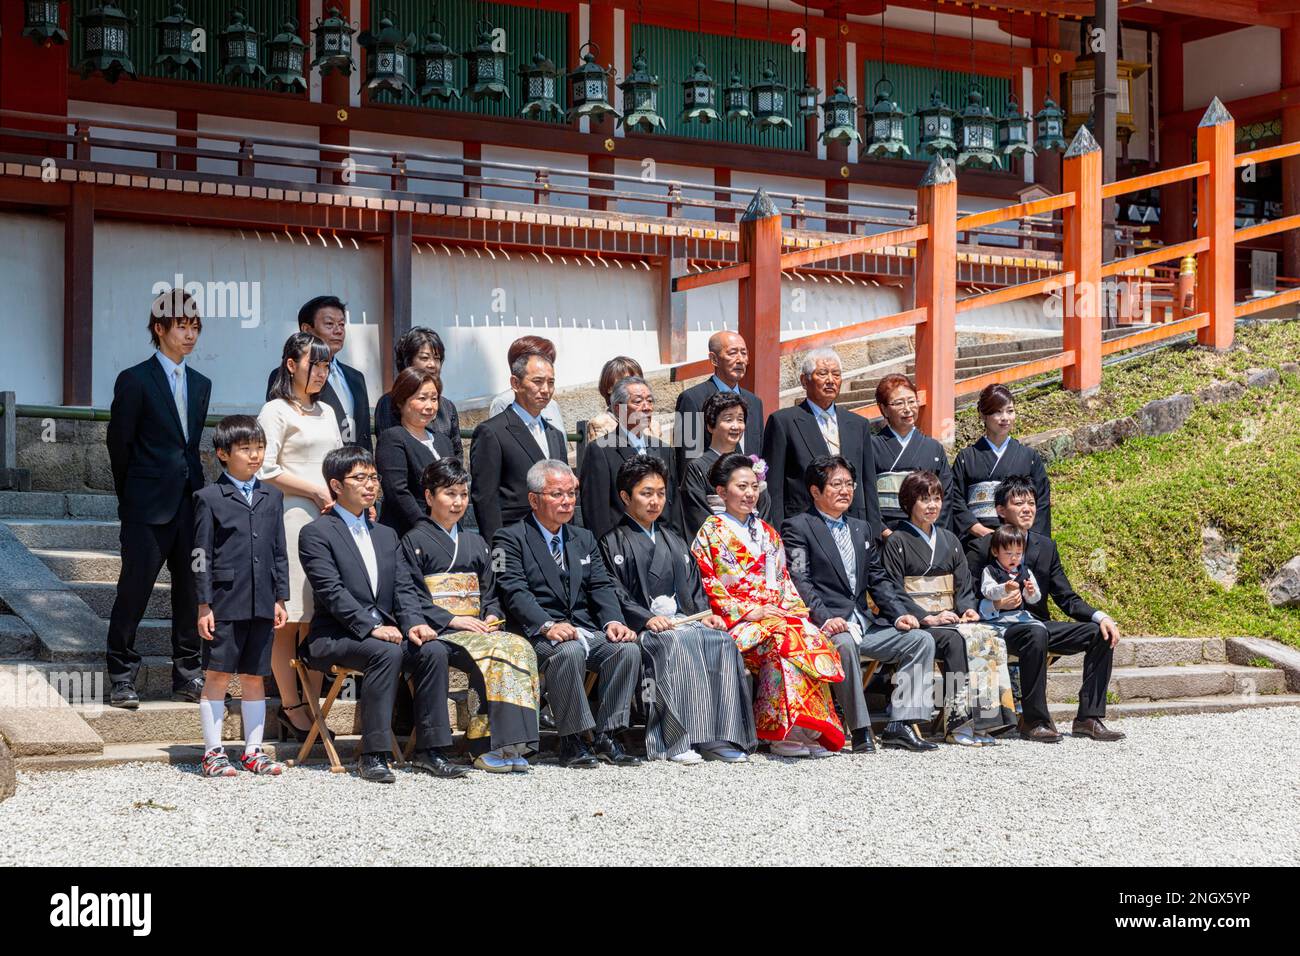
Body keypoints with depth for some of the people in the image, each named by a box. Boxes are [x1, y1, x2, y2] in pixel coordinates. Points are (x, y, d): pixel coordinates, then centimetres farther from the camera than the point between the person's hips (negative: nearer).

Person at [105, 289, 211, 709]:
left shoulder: (200, 384, 15)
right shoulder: (135, 381, -3)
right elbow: (120, 444, 0)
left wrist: (198, 490, 13)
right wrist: (132, 496, 6)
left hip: (190, 504, 6)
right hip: (148, 508, -5)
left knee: (191, 588, 7)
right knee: (135, 588, -4)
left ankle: (188, 674, 15)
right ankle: (122, 677, 4)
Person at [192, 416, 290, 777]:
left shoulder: (272, 497, 13)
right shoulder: (209, 498, -2)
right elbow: (202, 555, -3)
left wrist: (280, 599, 9)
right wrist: (204, 605, -7)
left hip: (261, 605, 4)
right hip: (224, 604, -4)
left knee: (254, 678, 10)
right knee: (217, 676, 0)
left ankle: (253, 750, 17)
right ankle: (213, 752, 7)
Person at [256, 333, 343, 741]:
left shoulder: (326, 412, 21)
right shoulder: (276, 411, -2)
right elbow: (266, 470, -10)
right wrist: (317, 491, -10)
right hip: (291, 518, -7)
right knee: (288, 619, -4)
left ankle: (312, 705, 8)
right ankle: (291, 709, 0)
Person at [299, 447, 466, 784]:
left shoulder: (386, 535, 20)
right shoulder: (316, 534, -2)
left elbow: (403, 587, 11)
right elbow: (332, 592, -13)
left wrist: (414, 622, -9)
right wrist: (372, 627, -23)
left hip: (384, 630, 6)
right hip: (335, 636, -6)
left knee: (433, 650, -21)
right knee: (387, 652, -34)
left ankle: (429, 750, -16)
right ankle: (373, 755, -30)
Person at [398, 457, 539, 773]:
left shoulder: (475, 542, 25)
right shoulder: (414, 541, 6)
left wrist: (492, 616, -1)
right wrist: (452, 619, -15)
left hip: (479, 627, 5)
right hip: (439, 632, -5)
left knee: (520, 647, -27)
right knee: (493, 652, -33)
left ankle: (510, 744, -31)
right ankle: (487, 747, -31)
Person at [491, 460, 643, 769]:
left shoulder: (584, 538, 23)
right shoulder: (510, 539, 3)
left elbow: (601, 587, 12)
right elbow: (515, 593, -10)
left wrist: (613, 621, -10)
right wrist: (548, 625, -27)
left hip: (586, 629, 5)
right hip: (539, 635, -5)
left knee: (628, 649, -23)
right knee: (568, 652, -36)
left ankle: (606, 736, -16)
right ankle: (572, 741, -24)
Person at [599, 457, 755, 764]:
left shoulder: (672, 539, 27)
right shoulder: (613, 542, 7)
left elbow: (693, 587, 23)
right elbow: (615, 595, -5)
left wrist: (706, 614, 3)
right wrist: (647, 618, -20)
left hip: (683, 618, 6)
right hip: (641, 624, -6)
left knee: (722, 641, -25)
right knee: (679, 642, -37)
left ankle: (719, 738, -30)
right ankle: (679, 741, -40)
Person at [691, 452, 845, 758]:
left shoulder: (767, 533, 23)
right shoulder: (710, 532, 6)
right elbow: (708, 586, -3)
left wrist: (794, 609, 0)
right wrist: (749, 611, -12)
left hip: (778, 614, 5)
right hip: (736, 620, -5)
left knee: (810, 635, -28)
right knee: (783, 637, -35)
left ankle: (808, 728, -30)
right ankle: (786, 731, -35)